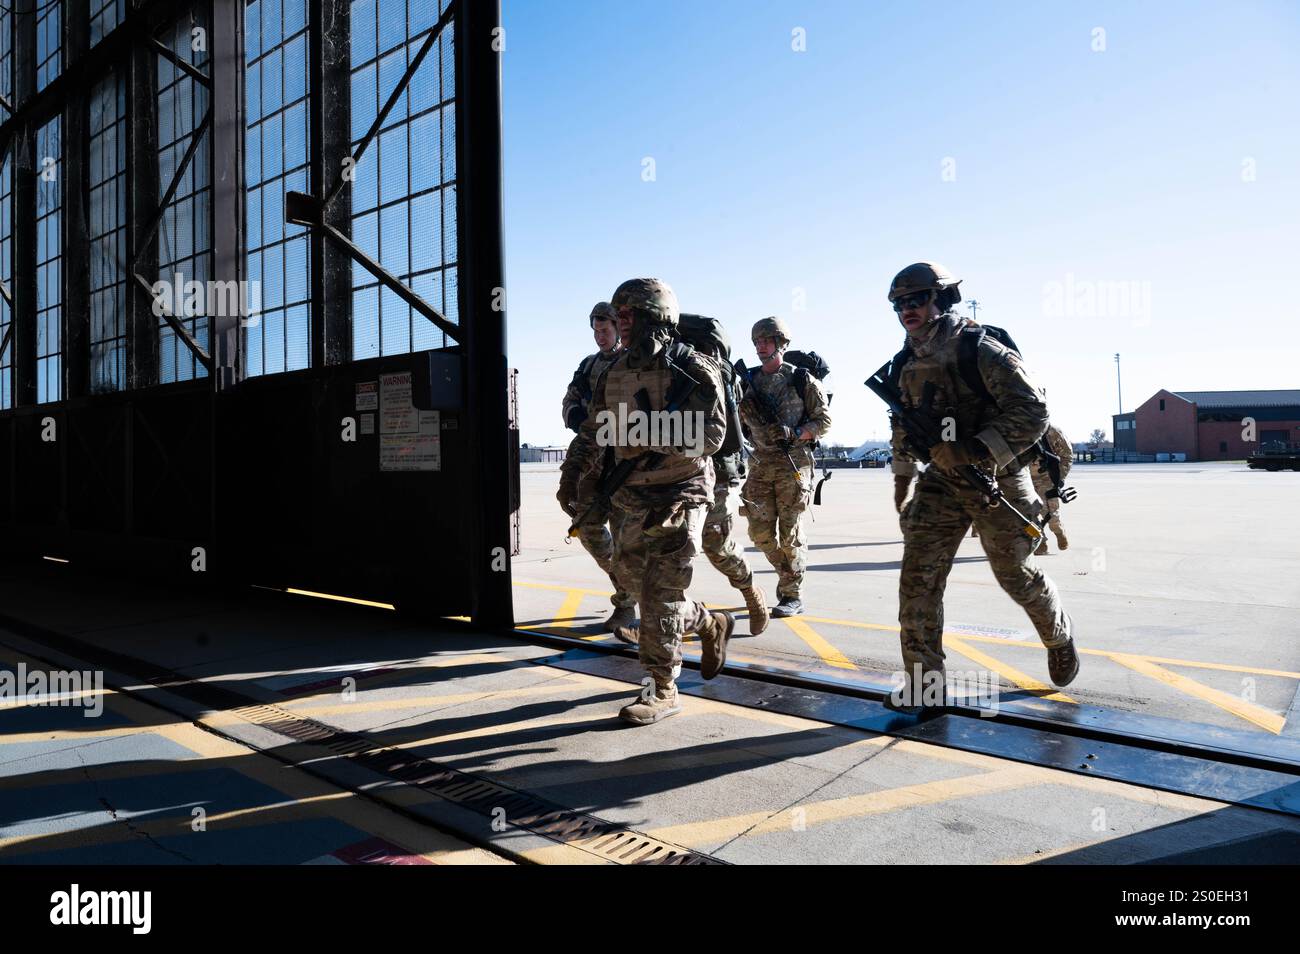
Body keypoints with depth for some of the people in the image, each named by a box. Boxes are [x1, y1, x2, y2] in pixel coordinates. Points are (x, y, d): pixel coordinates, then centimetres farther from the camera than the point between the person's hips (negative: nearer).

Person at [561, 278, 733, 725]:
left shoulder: (691, 368, -11)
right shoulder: (614, 373, 9)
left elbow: (711, 434, -18)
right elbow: (595, 429, 16)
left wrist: (655, 431, -28)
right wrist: (579, 467, 0)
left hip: (680, 494, -7)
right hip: (634, 497, 8)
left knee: (662, 595, -8)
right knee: (632, 576, 15)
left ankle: (661, 690, 4)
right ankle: (710, 624, 37)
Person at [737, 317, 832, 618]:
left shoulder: (802, 379, 0)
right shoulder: (750, 382, 12)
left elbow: (824, 420, -2)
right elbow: (743, 422, 22)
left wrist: (794, 434, -15)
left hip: (793, 461, -5)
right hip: (760, 463, 5)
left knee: (790, 531, -5)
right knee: (761, 531, 4)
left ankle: (792, 595, 4)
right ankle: (788, 574, 27)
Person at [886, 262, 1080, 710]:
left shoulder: (980, 350, -17)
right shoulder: (908, 364, 4)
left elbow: (1032, 412, -21)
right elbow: (904, 427, 19)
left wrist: (981, 449, -30)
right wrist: (902, 479, 23)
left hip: (997, 479, -5)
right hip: (942, 481, 5)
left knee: (1017, 576, 9)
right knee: (918, 577, -5)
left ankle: (1060, 637, 40)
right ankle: (922, 679, 3)